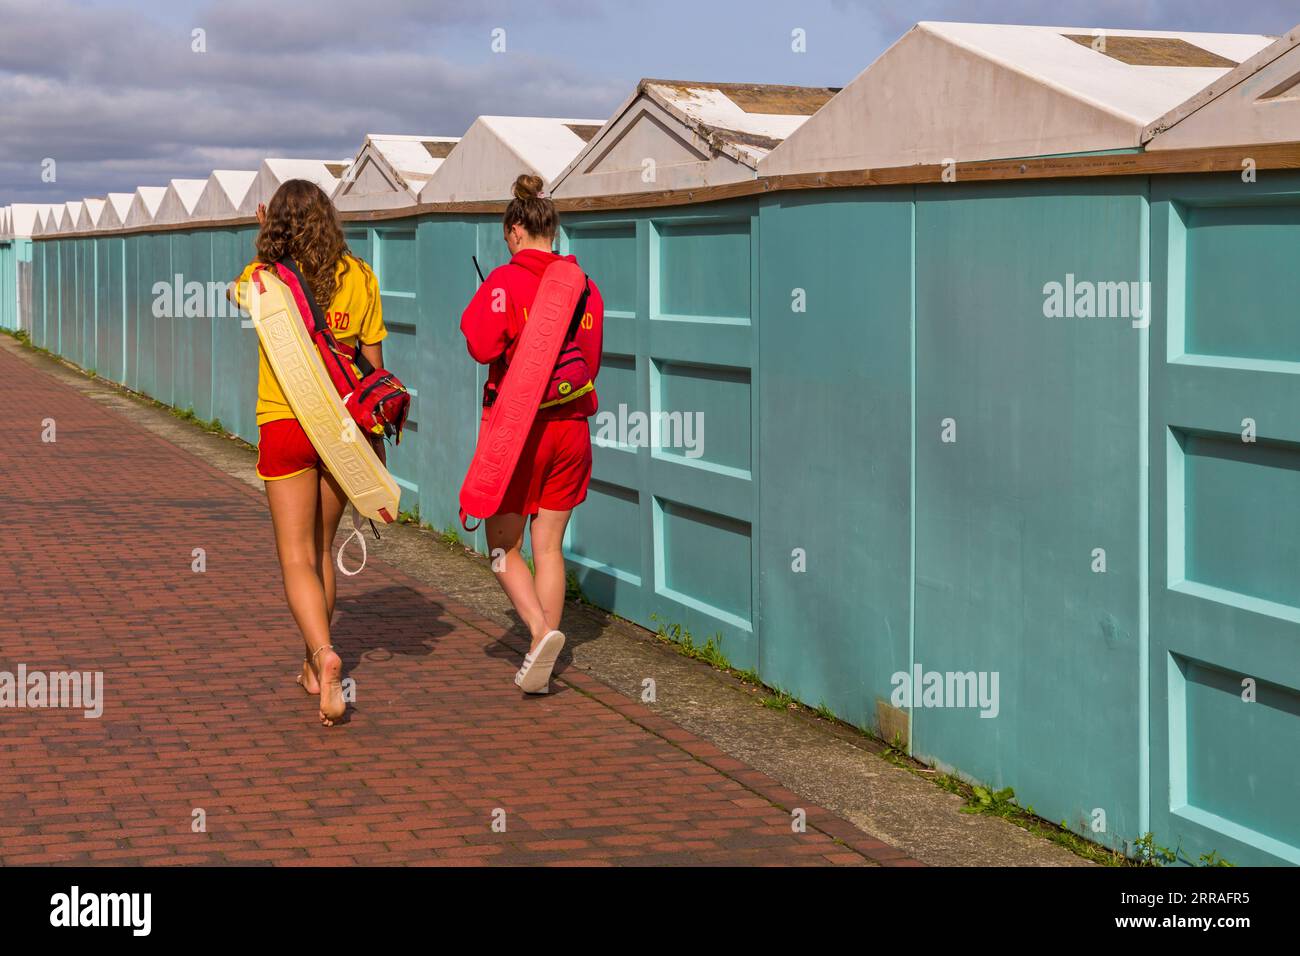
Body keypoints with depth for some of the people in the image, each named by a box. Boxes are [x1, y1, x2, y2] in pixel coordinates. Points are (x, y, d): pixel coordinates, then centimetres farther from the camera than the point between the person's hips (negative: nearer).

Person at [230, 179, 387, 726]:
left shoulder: (264, 278, -5)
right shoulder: (359, 278, -1)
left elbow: (235, 292, 22)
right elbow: (373, 364, 2)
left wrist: (270, 245, 27)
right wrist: (376, 439, 10)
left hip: (285, 427, -3)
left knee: (297, 560, -2)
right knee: (322, 549, 18)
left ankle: (323, 654, -26)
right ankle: (313, 669, 27)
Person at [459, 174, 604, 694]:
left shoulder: (506, 281, -11)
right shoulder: (585, 287, 6)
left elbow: (483, 346, -21)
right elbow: (592, 361, 13)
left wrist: (472, 317, -1)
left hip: (517, 425, -5)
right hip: (571, 427, 5)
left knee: (504, 546, 9)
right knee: (549, 547, 11)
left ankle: (541, 630, -15)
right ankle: (542, 668, 13)